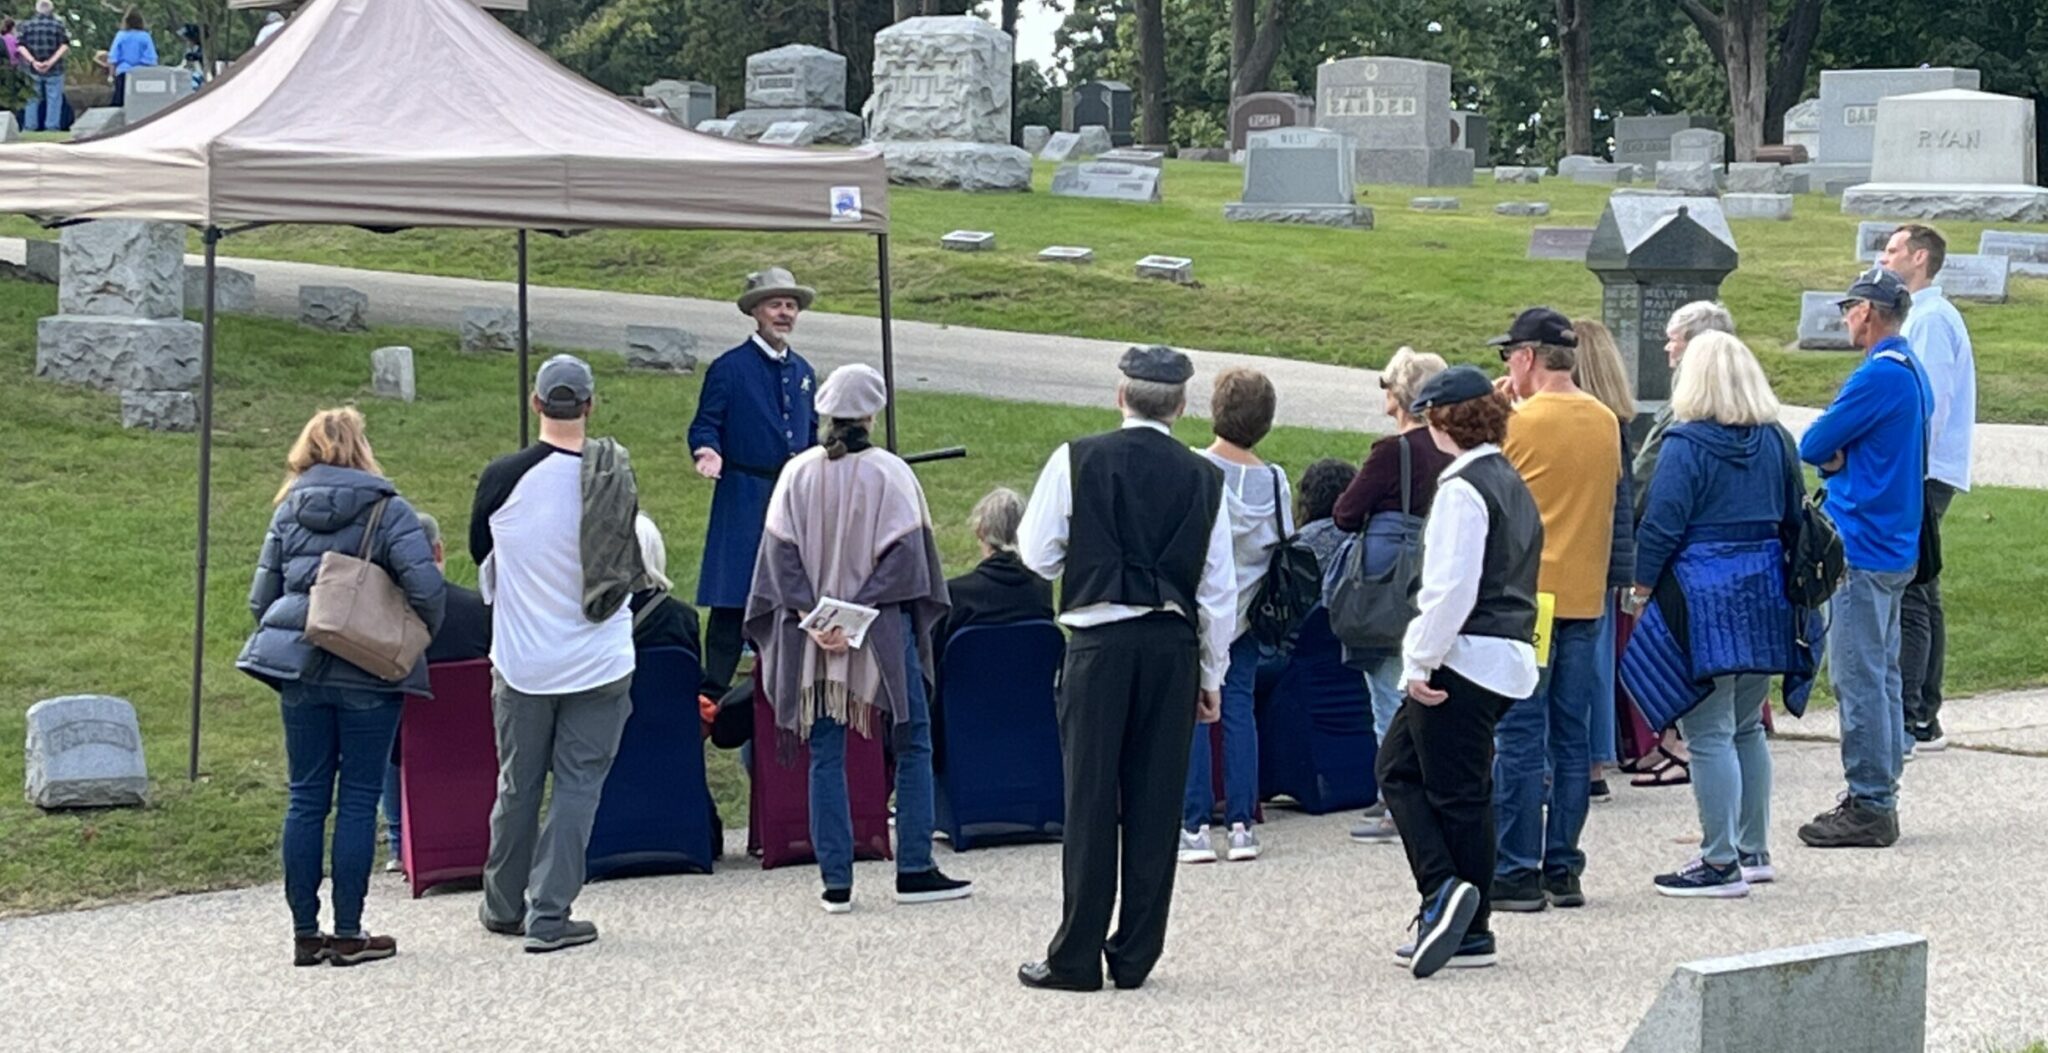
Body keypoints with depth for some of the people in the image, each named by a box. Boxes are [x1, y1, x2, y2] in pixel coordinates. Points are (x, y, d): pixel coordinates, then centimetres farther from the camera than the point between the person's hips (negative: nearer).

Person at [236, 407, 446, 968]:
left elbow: (261, 596, 8)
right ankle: (349, 933, 4)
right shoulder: (387, 511, -5)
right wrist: (418, 638, 4)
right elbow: (427, 588, -15)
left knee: (306, 798, 9)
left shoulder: (289, 511, 8)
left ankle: (305, 932, 11)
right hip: (369, 673, -4)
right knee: (358, 800, 2)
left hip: (300, 670, 4)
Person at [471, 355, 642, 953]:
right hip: (599, 663, -1)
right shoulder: (616, 480, -8)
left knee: (517, 785, 13)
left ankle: (503, 908, 26)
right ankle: (548, 917, 0)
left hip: (521, 659, 1)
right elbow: (627, 571, 6)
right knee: (578, 785, 4)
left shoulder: (503, 478, -10)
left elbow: (480, 552, 9)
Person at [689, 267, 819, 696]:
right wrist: (709, 451, -25)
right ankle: (714, 690, -5)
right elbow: (705, 425, -5)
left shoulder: (803, 372, 15)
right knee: (733, 600, -8)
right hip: (744, 498, -6)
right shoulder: (729, 368, -4)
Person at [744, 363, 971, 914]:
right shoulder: (890, 473, -7)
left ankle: (836, 882, 3)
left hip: (812, 637, 3)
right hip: (882, 636, -3)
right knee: (913, 745, 9)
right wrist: (859, 615, -11)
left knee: (825, 756, 7)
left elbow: (780, 551, -4)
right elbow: (904, 553, -12)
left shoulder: (798, 474, 1)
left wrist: (811, 617, -8)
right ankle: (914, 870, 6)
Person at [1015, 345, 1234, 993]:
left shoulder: (1078, 461, -4)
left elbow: (1037, 556, 0)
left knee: (1091, 797, 2)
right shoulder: (1204, 479, 3)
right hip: (1174, 643, 2)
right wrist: (1212, 676, 13)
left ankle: (1077, 957, 4)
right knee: (1156, 800, 6)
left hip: (1100, 641, -2)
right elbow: (1219, 589, 5)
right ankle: (1135, 956, 9)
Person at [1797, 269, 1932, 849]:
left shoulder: (1878, 376, -17)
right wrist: (1842, 458, -4)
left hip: (1863, 551, -10)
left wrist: (1830, 455, 5)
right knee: (1882, 676, 14)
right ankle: (1878, 799, 19)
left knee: (1859, 680, -6)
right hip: (1896, 545, 10)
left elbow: (1813, 447, -15)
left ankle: (1869, 806, -4)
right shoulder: (1913, 374, 15)